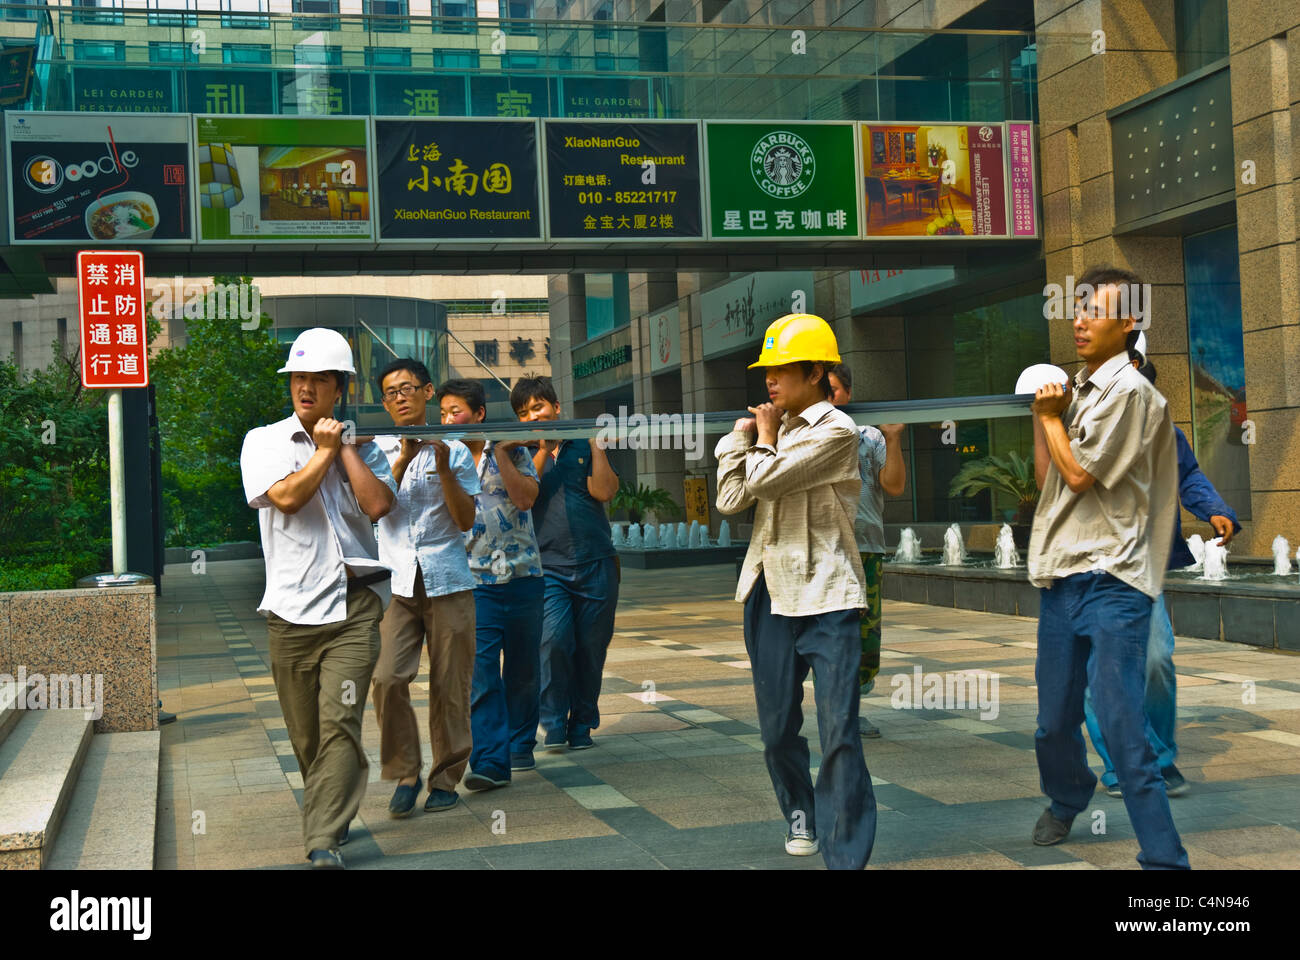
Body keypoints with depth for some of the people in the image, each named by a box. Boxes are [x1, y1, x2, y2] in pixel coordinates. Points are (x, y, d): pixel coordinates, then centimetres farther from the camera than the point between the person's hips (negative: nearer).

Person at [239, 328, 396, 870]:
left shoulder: (360, 447, 10)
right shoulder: (264, 441, 6)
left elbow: (378, 504, -7)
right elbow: (285, 497, -12)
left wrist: (344, 446, -2)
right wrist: (324, 450, -3)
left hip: (353, 605, 0)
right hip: (291, 606, 1)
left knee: (340, 723, -12)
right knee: (305, 733, 9)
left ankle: (325, 841, -12)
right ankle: (332, 814, 31)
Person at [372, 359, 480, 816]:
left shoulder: (454, 450, 7)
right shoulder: (377, 449, 10)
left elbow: (467, 520, 1)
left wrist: (444, 470, -11)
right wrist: (404, 458, -11)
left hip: (447, 581, 0)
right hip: (396, 583, 0)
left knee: (450, 686, 2)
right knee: (388, 678, -15)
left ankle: (446, 778, 16)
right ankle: (404, 773, 2)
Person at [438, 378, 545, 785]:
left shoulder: (512, 450, 4)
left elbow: (525, 497, -11)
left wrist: (499, 452, -12)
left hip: (521, 574, 1)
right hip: (473, 580, 0)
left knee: (523, 670, 11)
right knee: (481, 672, -13)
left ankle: (520, 744, 28)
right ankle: (490, 761, -15)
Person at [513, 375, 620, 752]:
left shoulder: (582, 445, 11)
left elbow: (604, 492, -3)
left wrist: (597, 446, -6)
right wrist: (543, 451, -9)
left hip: (596, 562, 2)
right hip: (547, 565, -1)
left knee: (591, 648, 4)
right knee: (554, 640, -18)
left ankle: (582, 725, 19)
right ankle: (554, 724, -4)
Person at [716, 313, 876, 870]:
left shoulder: (836, 431, -9)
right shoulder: (774, 428, 14)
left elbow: (768, 479, -18)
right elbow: (732, 498, 6)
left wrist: (762, 438, 1)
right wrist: (743, 436, 2)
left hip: (826, 595, -7)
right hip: (770, 590, 7)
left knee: (839, 732, -10)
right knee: (777, 726, 13)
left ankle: (846, 855, -5)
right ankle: (798, 811, 37)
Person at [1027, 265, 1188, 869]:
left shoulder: (1128, 390, -9)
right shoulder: (1081, 389, 17)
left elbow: (1079, 474, -13)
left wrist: (1053, 415, 1)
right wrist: (1042, 414, 9)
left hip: (1109, 583, -8)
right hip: (1061, 577, 8)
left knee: (1123, 735, -12)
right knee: (1053, 724, 17)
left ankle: (1164, 858, -6)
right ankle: (1066, 803, 42)